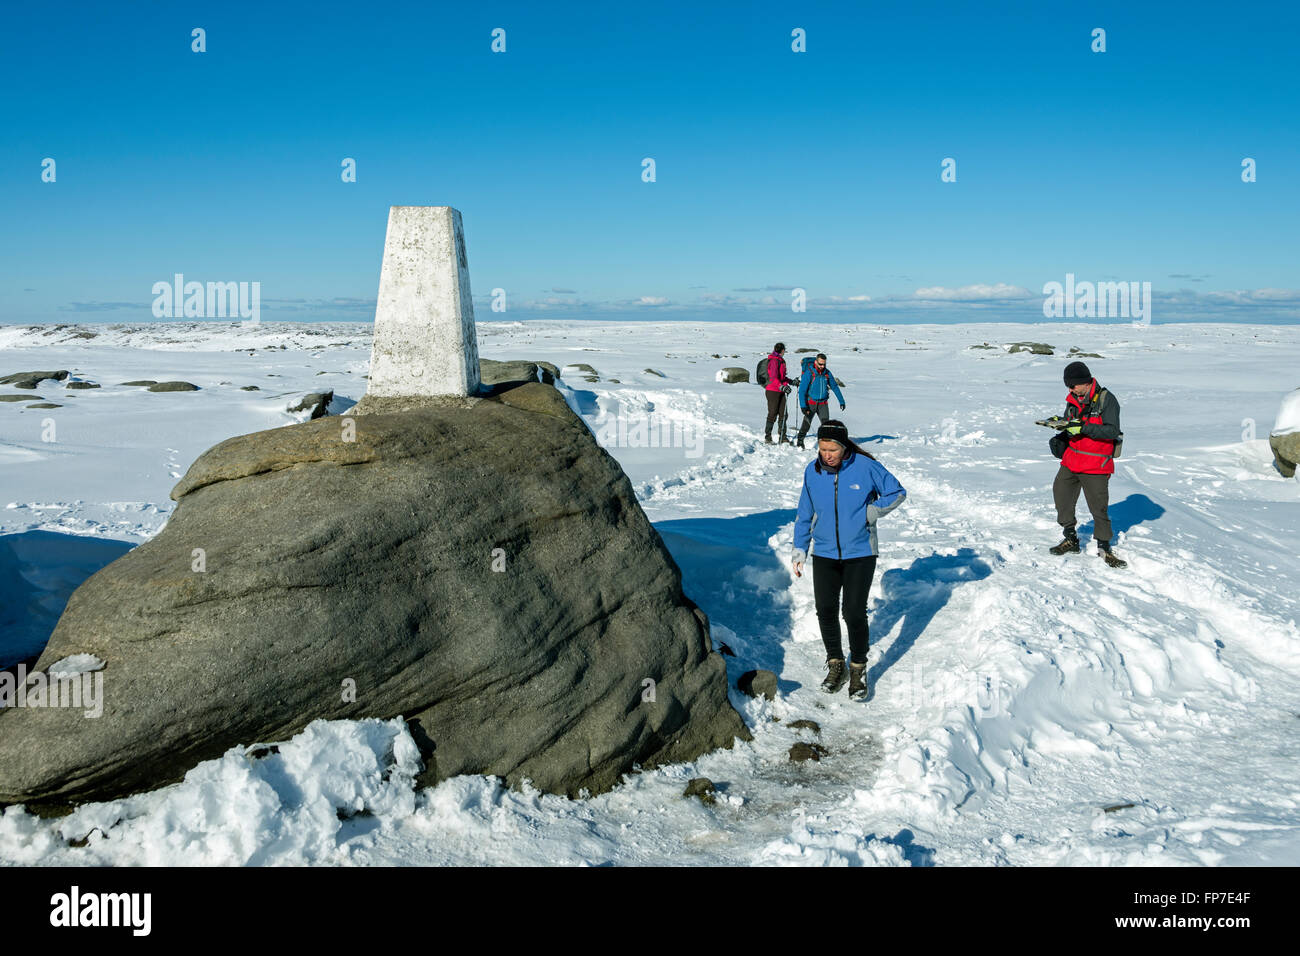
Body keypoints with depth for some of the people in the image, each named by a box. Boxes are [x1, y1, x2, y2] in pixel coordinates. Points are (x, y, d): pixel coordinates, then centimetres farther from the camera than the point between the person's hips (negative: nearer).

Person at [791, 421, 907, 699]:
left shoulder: (865, 467, -11)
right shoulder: (812, 471, -1)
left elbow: (897, 492, 1)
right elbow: (805, 513, 10)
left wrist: (870, 512, -12)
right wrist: (799, 549, 9)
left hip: (859, 553, -3)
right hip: (824, 554, 3)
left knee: (854, 614, -5)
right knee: (826, 611, 5)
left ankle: (858, 668, 16)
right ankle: (835, 664, 26)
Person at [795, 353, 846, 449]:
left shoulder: (827, 373, 3)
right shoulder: (809, 373, -10)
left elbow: (835, 387, 15)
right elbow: (802, 390, -11)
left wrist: (841, 401, 14)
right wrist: (803, 406, -18)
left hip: (823, 404, 3)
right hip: (811, 403, -3)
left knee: (826, 424, -8)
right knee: (806, 423, -12)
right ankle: (799, 442, -2)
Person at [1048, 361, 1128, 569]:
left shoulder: (1106, 399, -11)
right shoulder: (1073, 400, 9)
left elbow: (1112, 430, -20)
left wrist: (1084, 428, -28)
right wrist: (1060, 437, -2)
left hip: (1096, 465, -7)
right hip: (1071, 459, 7)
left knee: (1098, 507, -4)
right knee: (1061, 497, 10)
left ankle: (1104, 547, 9)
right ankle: (1071, 540, 25)